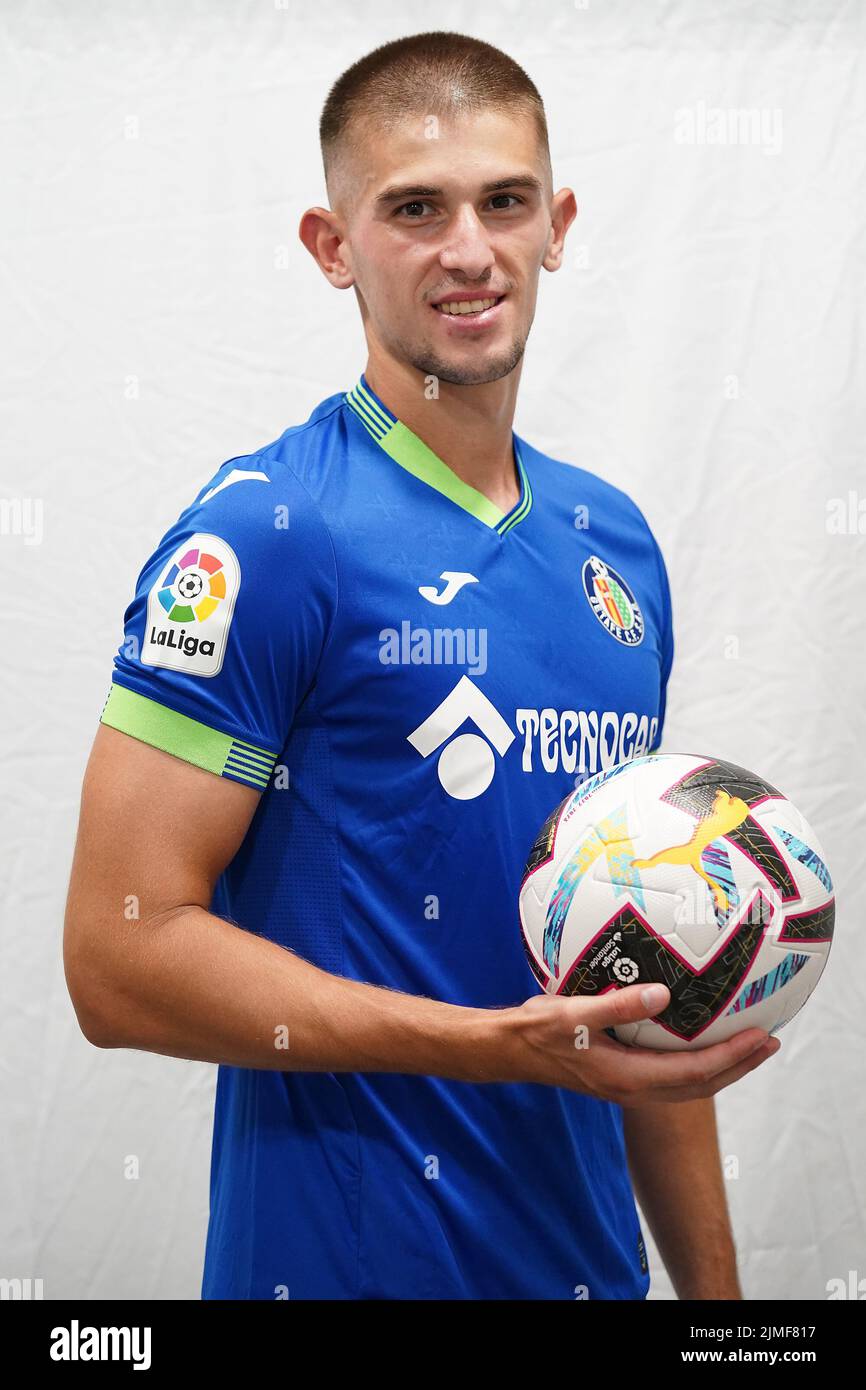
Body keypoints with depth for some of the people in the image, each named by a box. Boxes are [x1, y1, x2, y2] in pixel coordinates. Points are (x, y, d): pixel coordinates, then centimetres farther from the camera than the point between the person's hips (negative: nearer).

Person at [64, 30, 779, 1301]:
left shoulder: (616, 542, 6)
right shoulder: (263, 533, -14)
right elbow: (122, 956, -18)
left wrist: (711, 1278, 11)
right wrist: (507, 1044, -23)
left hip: (593, 1253, 6)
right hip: (350, 1256, -6)